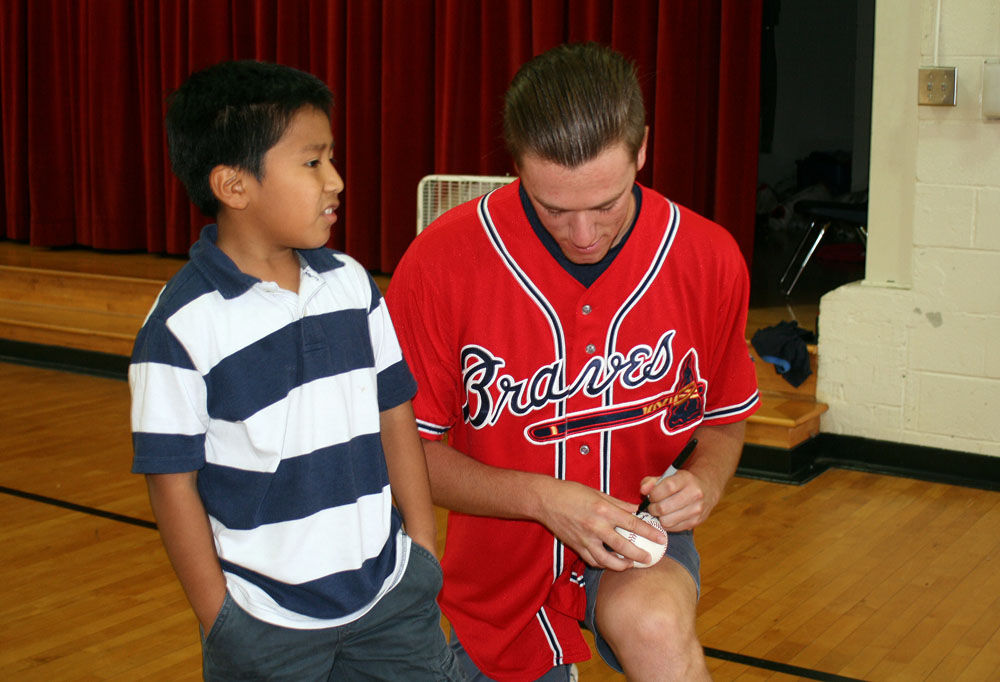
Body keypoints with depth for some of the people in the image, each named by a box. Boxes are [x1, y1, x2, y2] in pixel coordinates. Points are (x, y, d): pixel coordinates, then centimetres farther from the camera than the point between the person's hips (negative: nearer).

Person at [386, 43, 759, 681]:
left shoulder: (709, 259, -13)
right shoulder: (442, 262, -20)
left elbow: (726, 418, 5)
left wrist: (705, 481, -17)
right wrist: (542, 497, -24)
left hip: (640, 534, -1)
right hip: (501, 576, 1)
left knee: (656, 628, -33)